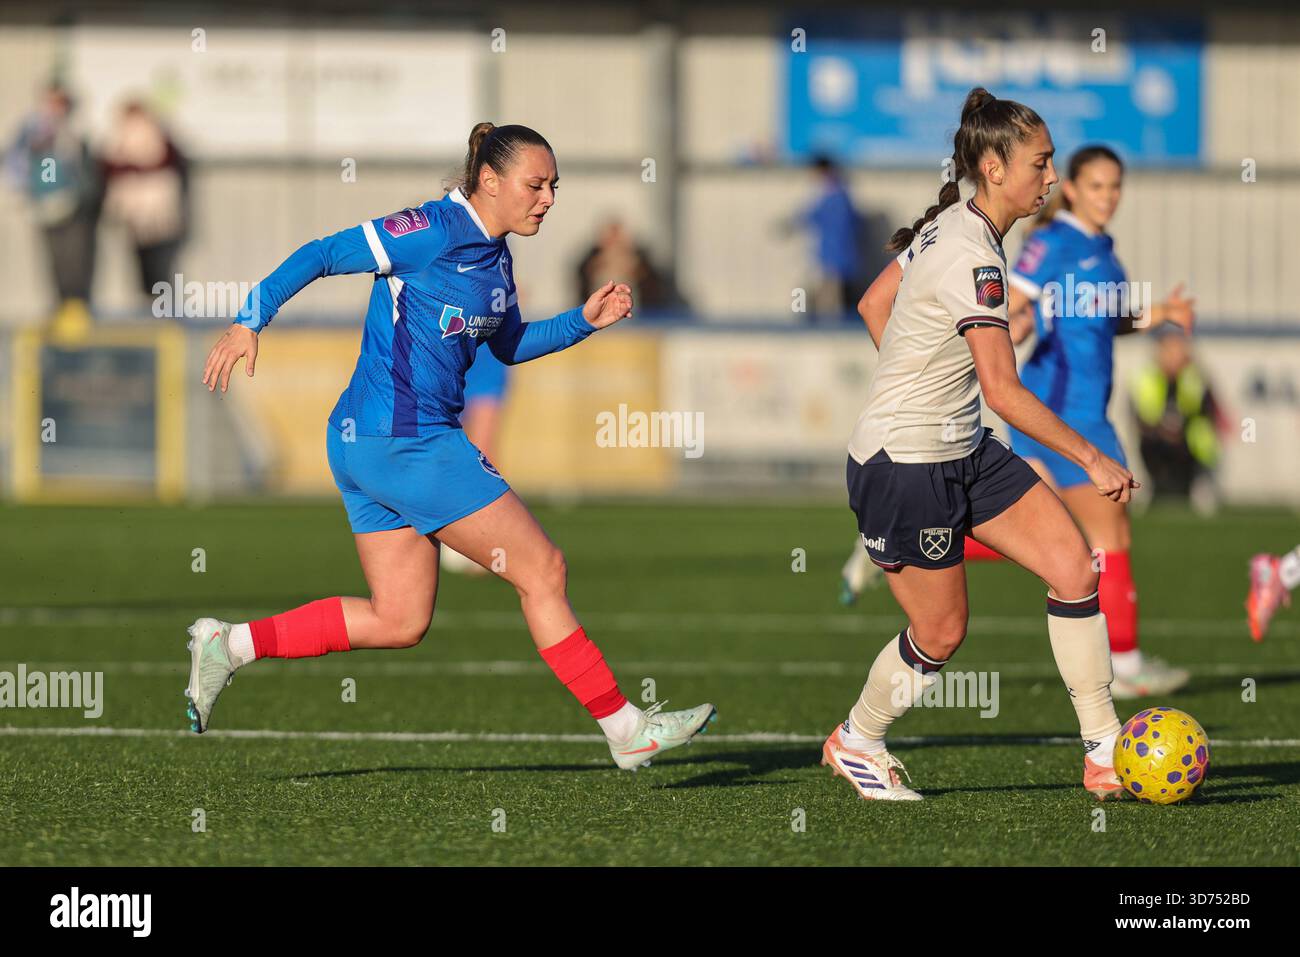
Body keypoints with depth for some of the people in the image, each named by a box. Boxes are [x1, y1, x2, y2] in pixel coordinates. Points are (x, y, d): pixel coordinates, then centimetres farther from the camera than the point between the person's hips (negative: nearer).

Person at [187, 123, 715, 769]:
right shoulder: (434, 232, -14)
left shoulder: (494, 256, 13)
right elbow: (321, 256, -13)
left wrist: (584, 321, 13)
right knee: (542, 570, -3)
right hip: (406, 441, -10)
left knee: (399, 621, 11)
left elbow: (510, 346, 27)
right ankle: (625, 728, 5)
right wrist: (249, 323, -19)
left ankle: (229, 644, 9)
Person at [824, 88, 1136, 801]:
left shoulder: (948, 228, 5)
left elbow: (873, 303, 18)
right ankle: (856, 742, 31)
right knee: (941, 633, 4)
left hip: (961, 449, 10)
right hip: (903, 466, -10)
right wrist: (1093, 461, -24)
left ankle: (1105, 754, 2)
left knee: (1074, 568, -2)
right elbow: (1004, 391, -29)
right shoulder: (974, 258, -24)